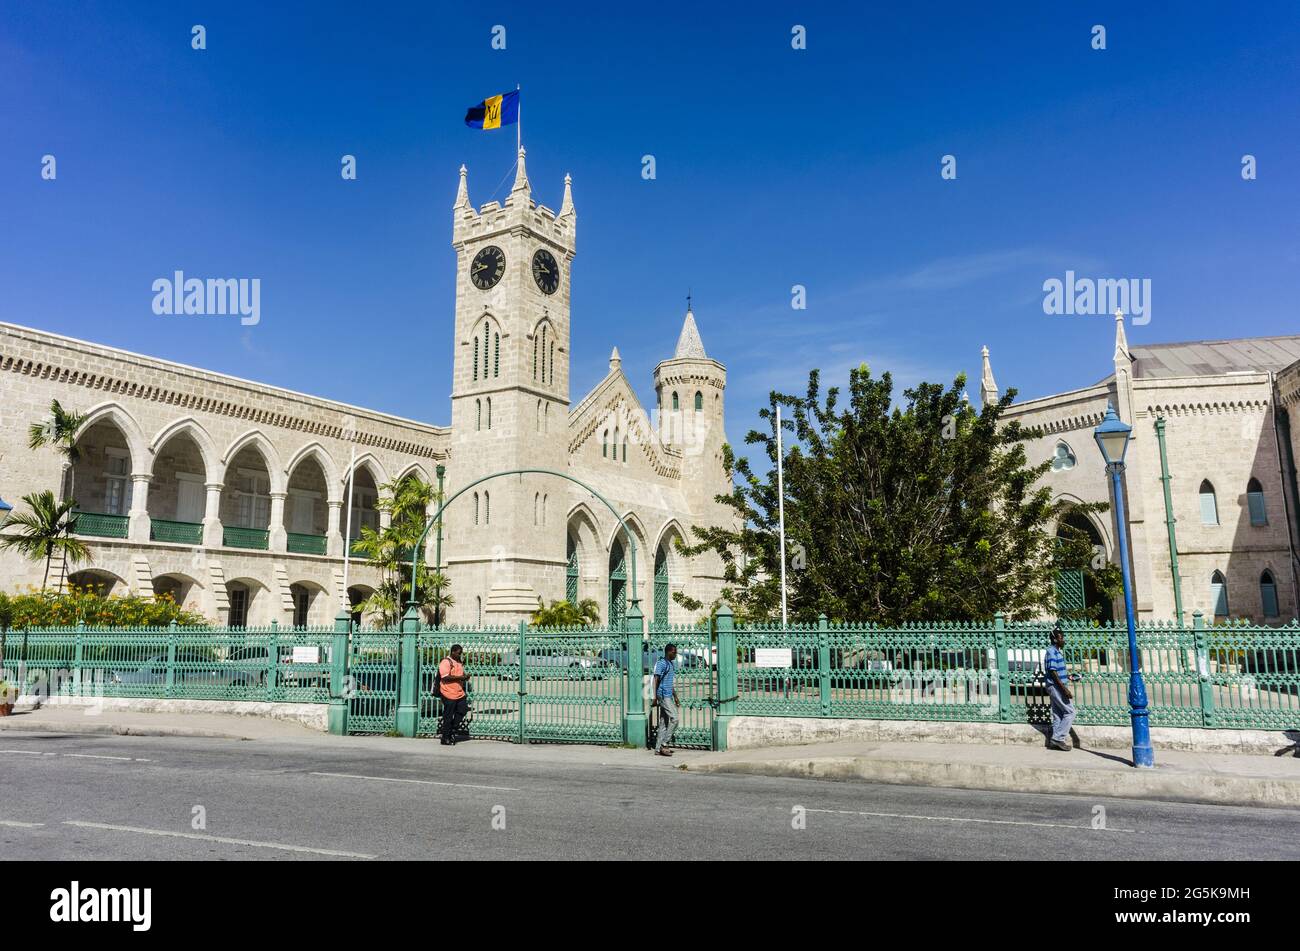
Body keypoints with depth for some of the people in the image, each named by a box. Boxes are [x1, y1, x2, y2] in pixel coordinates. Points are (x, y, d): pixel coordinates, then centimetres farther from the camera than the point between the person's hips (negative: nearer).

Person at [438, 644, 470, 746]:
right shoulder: (446, 662, -12)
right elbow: (445, 677, -22)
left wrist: (465, 678, 6)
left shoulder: (459, 662, 15)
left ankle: (454, 729, 23)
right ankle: (445, 739, 9)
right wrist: (460, 677, -23)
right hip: (449, 694, -8)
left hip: (459, 693, 8)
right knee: (448, 717, 0)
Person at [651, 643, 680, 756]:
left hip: (668, 696, 9)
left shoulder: (671, 664, 19)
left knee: (664, 722, 8)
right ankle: (664, 745, -9)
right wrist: (655, 697, -20)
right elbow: (656, 680, -15)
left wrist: (675, 696, 26)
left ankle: (658, 749, 10)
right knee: (674, 718, -13)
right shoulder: (661, 663, -10)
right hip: (663, 695, -9)